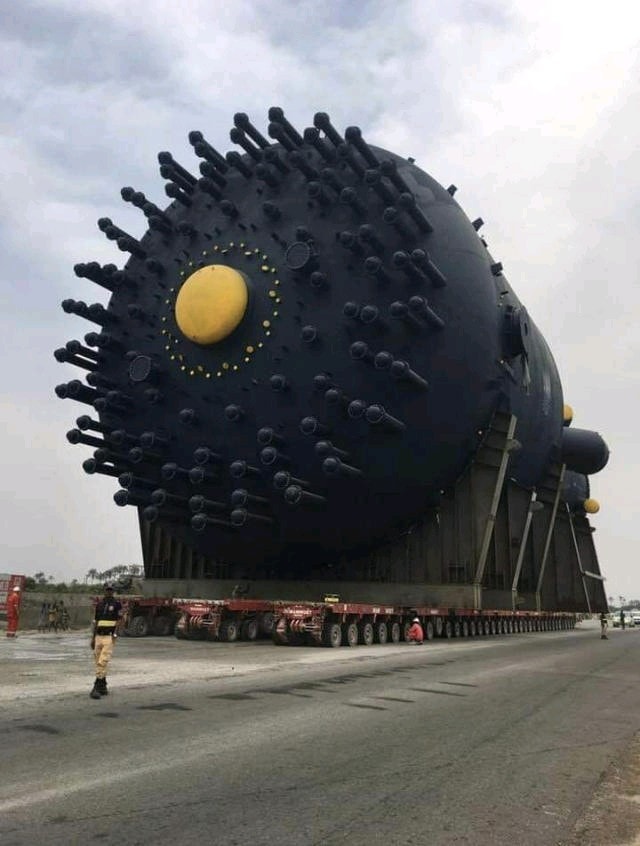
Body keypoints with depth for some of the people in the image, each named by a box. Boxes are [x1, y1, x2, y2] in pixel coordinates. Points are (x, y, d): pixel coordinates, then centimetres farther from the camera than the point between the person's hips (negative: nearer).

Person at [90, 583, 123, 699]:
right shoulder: (99, 604, 12)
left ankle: (97, 687, -16)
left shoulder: (117, 604, -2)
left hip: (109, 636, -5)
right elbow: (96, 622, 16)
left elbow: (119, 620, -5)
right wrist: (93, 638, 13)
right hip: (99, 636, 5)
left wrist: (115, 634, -17)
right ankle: (103, 686, 19)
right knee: (98, 662, 8)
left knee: (103, 662, -14)